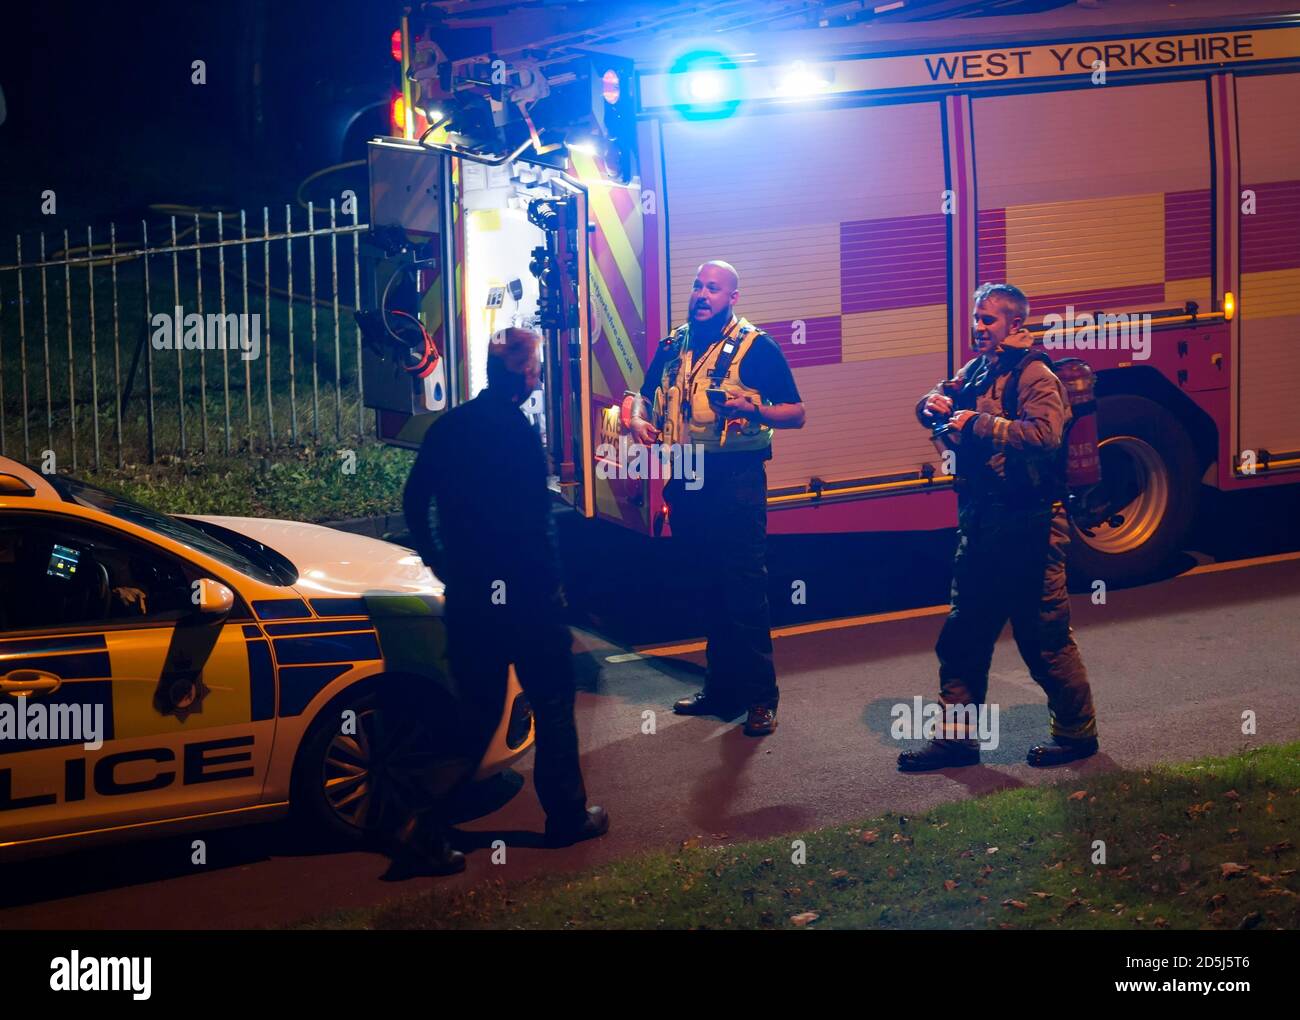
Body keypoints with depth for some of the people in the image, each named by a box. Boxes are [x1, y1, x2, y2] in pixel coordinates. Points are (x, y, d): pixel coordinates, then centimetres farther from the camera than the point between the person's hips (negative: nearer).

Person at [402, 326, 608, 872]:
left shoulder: (448, 427, 5)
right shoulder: (516, 433, -17)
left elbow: (415, 501, 13)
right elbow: (531, 520, -20)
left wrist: (442, 565, 21)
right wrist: (550, 583, -9)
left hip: (467, 596, 7)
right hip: (524, 593, -7)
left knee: (475, 709, 12)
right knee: (552, 704, 8)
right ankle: (567, 815, 16)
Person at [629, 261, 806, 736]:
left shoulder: (756, 347, -1)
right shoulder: (673, 345, 13)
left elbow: (796, 413, -1)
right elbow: (645, 395, 20)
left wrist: (754, 409, -21)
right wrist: (639, 420, -3)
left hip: (736, 480, -5)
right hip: (685, 480, 5)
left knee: (744, 590, -6)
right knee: (706, 589, 11)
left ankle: (760, 698, -1)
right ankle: (721, 688, 20)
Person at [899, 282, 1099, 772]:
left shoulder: (1035, 376, -13)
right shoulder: (977, 370, 14)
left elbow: (1045, 434, -28)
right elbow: (942, 399, 16)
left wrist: (980, 424, -25)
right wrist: (933, 404, -8)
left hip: (1026, 526, -9)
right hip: (979, 522, 9)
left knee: (1044, 637, -1)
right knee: (964, 634, 12)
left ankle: (1077, 732, 12)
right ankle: (958, 736, 19)